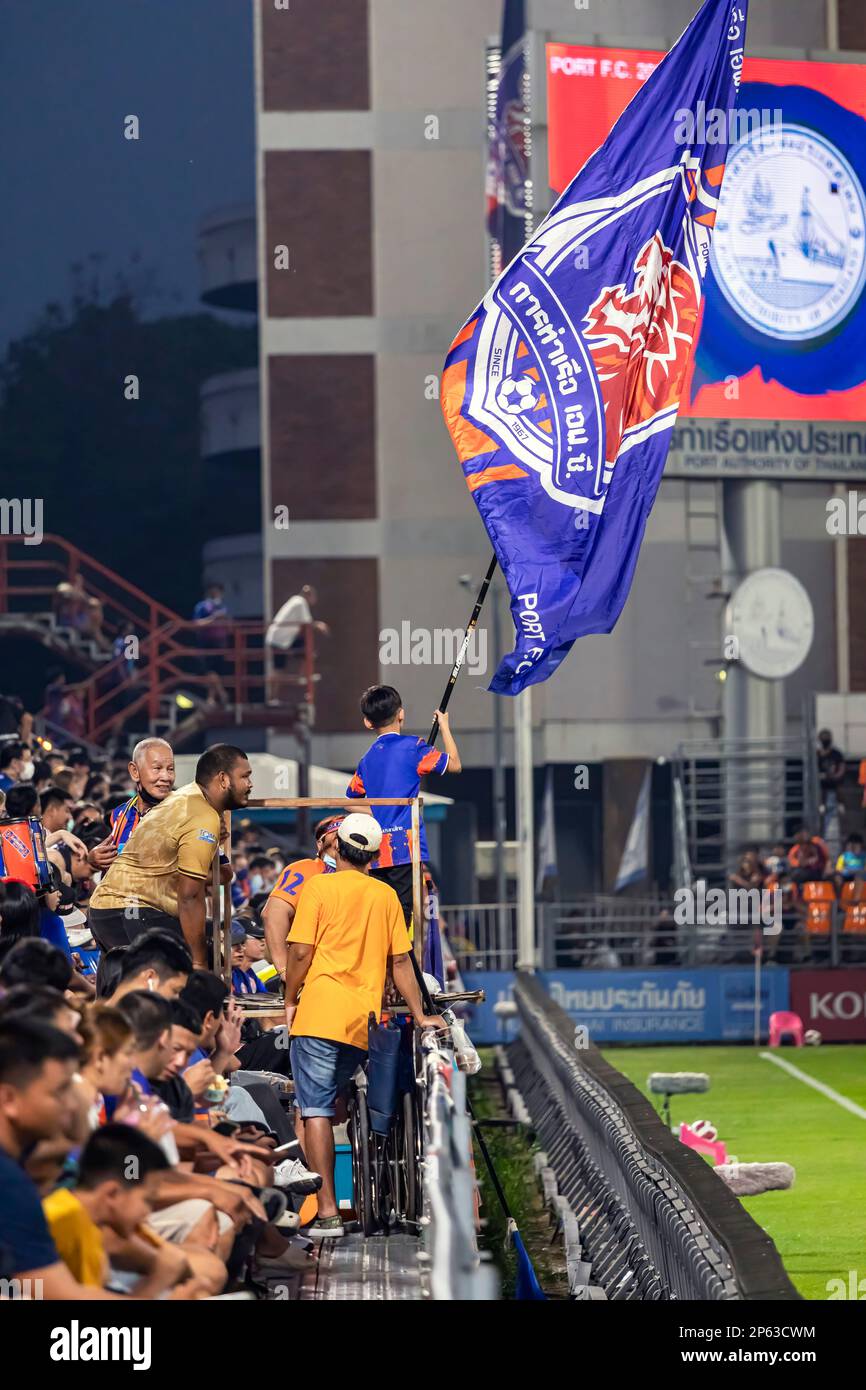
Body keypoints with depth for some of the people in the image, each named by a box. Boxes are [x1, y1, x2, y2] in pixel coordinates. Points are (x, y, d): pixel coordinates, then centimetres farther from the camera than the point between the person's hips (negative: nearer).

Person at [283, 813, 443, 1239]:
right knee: (328, 1103, 18)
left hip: (321, 1011, -4)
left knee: (315, 1110, -5)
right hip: (365, 1020, 4)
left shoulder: (319, 887, -2)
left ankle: (327, 1211, -12)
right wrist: (420, 1016, 15)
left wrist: (290, 1002, 7)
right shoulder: (386, 895, 10)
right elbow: (401, 961, 10)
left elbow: (301, 952, -6)